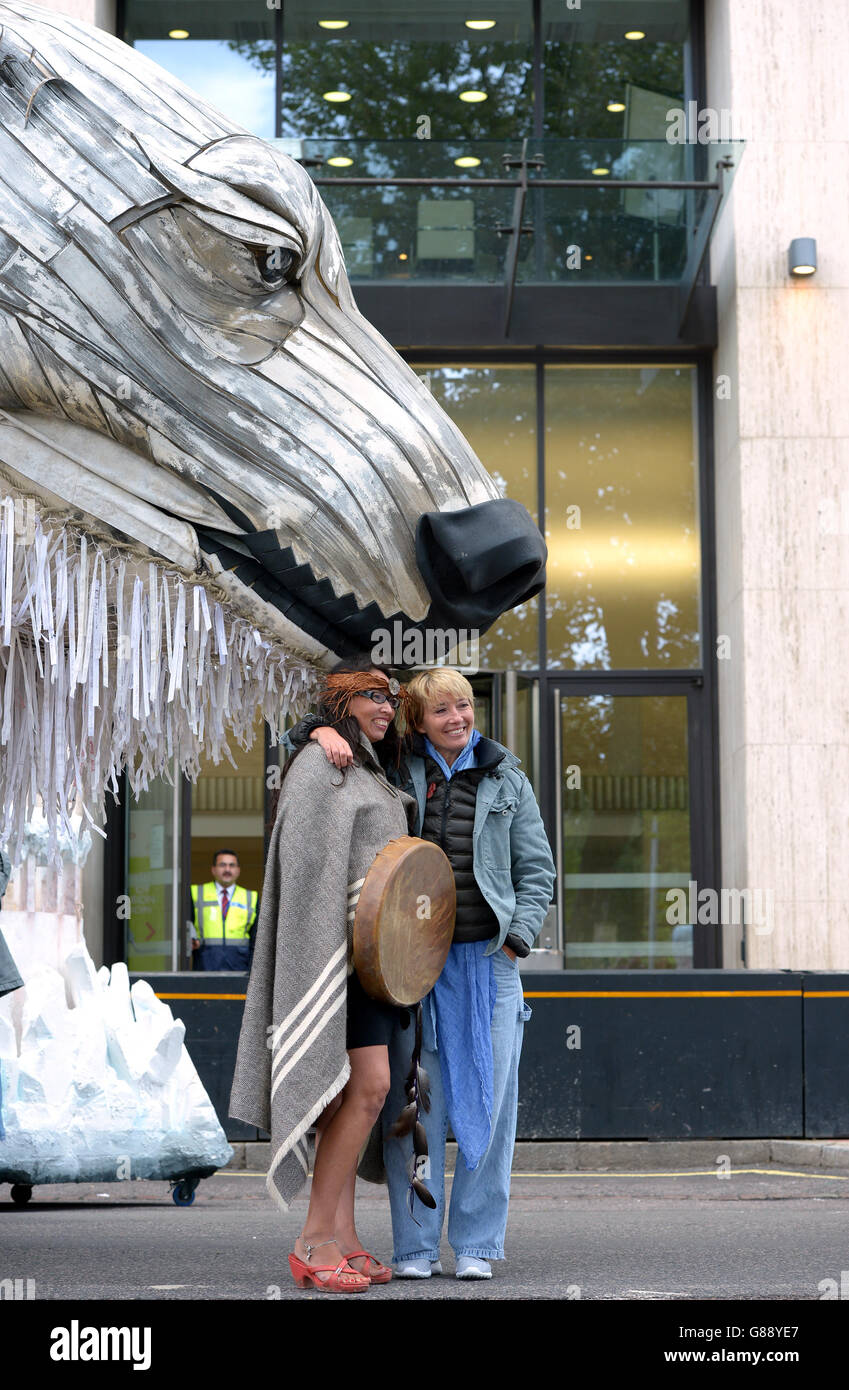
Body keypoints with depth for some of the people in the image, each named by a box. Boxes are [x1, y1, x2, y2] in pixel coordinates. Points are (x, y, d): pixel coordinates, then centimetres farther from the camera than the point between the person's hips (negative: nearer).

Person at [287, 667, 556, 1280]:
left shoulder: (507, 780, 11)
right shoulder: (395, 770, 9)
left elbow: (537, 872, 13)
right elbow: (306, 732, 15)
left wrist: (515, 941, 1)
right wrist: (323, 732, -8)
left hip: (487, 958, 1)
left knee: (490, 1097, -1)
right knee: (412, 1099, -3)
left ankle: (476, 1244, 9)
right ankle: (416, 1246, 5)